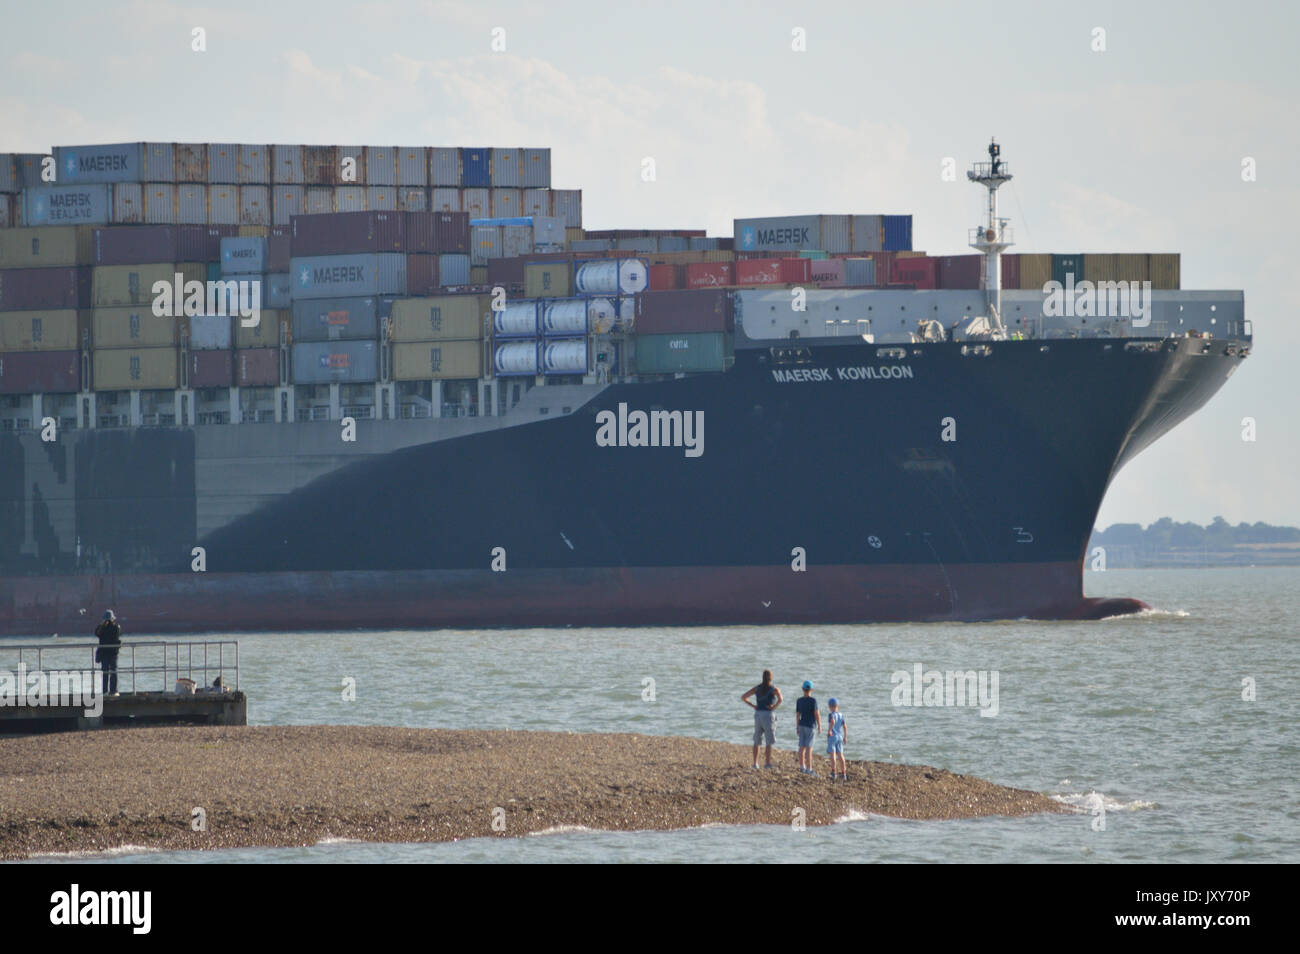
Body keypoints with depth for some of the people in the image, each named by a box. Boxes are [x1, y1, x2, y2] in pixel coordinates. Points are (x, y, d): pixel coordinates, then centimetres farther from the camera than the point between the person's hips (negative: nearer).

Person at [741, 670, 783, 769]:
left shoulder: (757, 688, 7)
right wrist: (774, 707, -11)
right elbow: (780, 699, -28)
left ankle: (755, 763, 10)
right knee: (770, 741, 1)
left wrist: (753, 706, 5)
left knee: (757, 741, 12)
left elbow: (743, 697, 7)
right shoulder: (774, 689, -7)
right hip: (768, 715, -4)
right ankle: (767, 763, -4)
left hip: (758, 715, 4)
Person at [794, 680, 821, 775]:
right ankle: (808, 769, -10)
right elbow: (817, 714, -13)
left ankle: (802, 767, 19)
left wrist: (797, 728, 14)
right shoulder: (813, 700, -14)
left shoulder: (799, 701, 2)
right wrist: (819, 727, -4)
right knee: (809, 748, -8)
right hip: (811, 726, -6)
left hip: (801, 725, 6)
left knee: (802, 747, 12)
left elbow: (797, 715, 6)